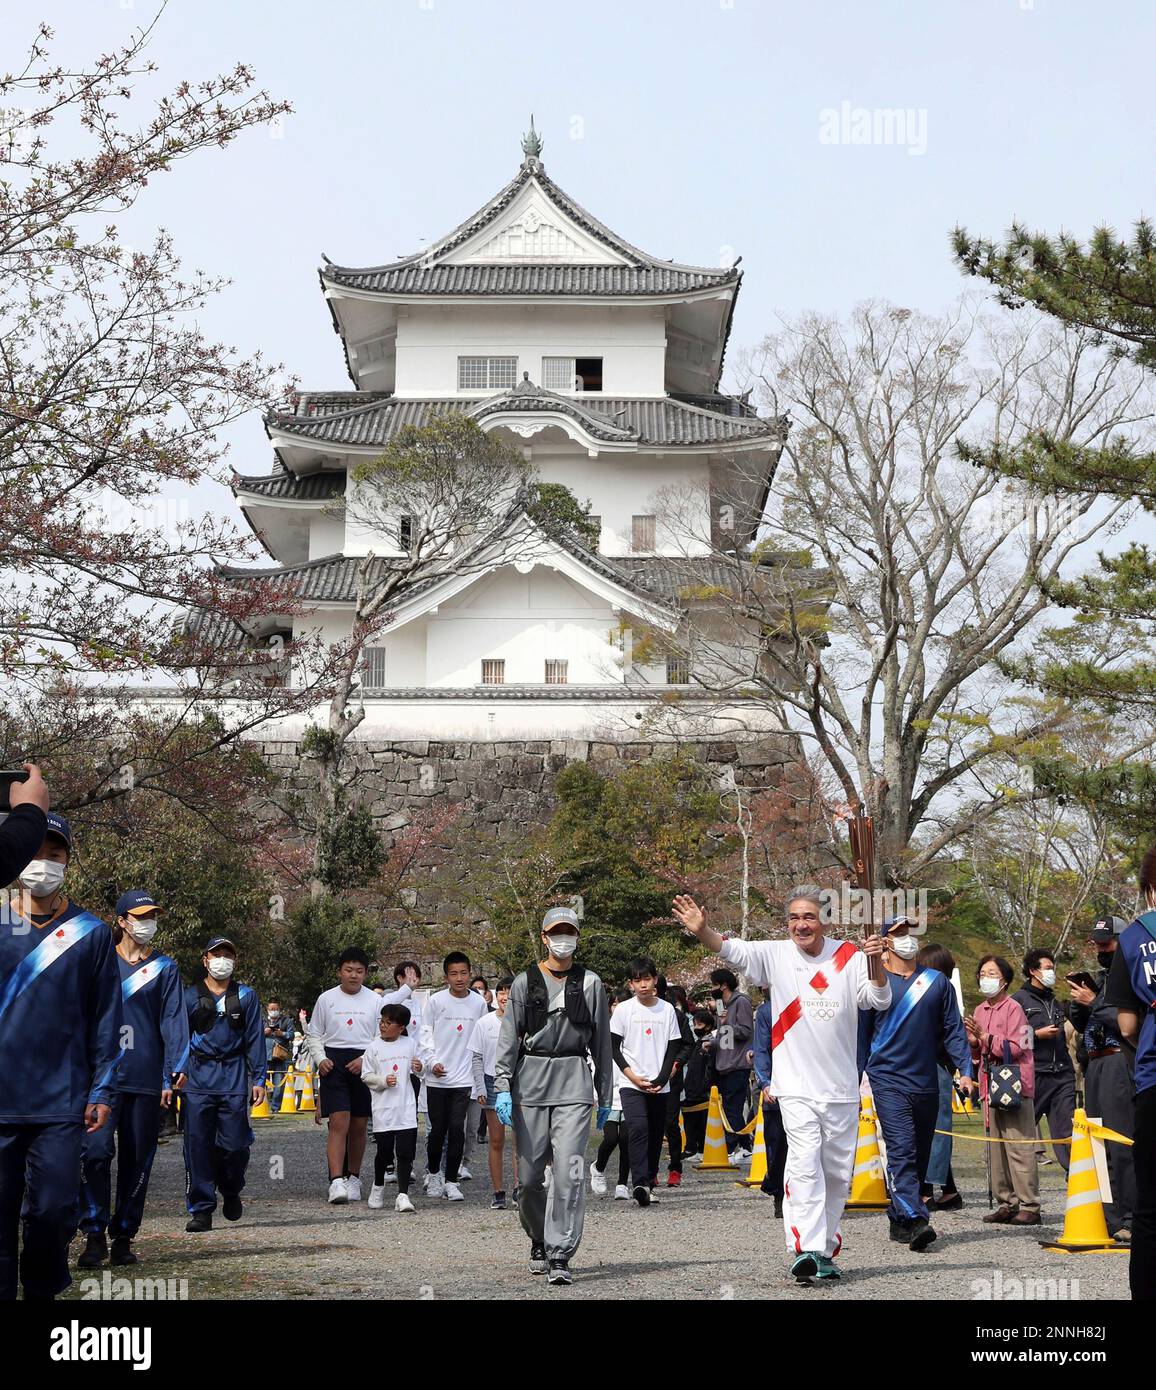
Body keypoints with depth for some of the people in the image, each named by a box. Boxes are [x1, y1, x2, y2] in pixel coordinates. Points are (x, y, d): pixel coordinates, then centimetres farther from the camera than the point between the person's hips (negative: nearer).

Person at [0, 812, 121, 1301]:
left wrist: (102, 1091, 1)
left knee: (53, 1210, -1)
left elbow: (106, 1019, 7)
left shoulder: (90, 933, 5)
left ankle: (43, 1291, 17)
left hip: (61, 1103, 0)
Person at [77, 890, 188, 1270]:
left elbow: (174, 1020, 2)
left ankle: (123, 1238, 15)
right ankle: (95, 1236, -8)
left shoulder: (165, 967, 9)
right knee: (96, 1151, -15)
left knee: (137, 1159, 4)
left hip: (147, 1077, 1)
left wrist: (174, 1071, -8)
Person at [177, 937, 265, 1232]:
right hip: (198, 1075, 0)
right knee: (197, 1144, -4)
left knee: (234, 1144, -4)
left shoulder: (246, 997, 10)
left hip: (234, 1076, 0)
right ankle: (201, 1210, 3)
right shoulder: (190, 997, 8)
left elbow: (255, 1039, 9)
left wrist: (258, 1079, 3)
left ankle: (231, 1191, 25)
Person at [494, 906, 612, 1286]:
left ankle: (560, 1256, -10)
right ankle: (539, 1241, 28)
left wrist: (605, 1096, 11)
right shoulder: (526, 982, 7)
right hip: (530, 1083, 1)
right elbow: (508, 1037, 5)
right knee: (529, 1176, 4)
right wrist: (502, 1087, -5)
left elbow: (601, 1041, 12)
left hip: (574, 1084, -1)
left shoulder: (590, 983, 8)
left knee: (569, 1170, -13)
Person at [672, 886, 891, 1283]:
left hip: (842, 1089, 3)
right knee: (804, 1164, -19)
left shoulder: (850, 956, 1)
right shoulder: (775, 956, -2)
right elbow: (732, 950, -16)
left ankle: (826, 1251, 25)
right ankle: (806, 1250, -24)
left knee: (838, 1174, 11)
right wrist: (702, 931, -36)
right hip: (797, 1087, -2)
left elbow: (879, 1002, -6)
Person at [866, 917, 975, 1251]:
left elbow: (953, 1029, 11)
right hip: (888, 1080, -4)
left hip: (926, 1082, 4)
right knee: (902, 1150, -17)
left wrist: (965, 1070, 0)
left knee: (919, 1155, 10)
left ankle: (899, 1219, 22)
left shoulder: (937, 982, 10)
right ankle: (914, 1220, -26)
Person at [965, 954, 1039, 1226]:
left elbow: (1015, 1048, -13)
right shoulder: (980, 1011, 16)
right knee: (996, 1149, 8)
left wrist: (986, 1037, -16)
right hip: (991, 1086, 8)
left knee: (1018, 1148, -9)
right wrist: (973, 1042, 0)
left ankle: (1029, 1206, -7)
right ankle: (1008, 1203, 15)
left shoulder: (1013, 1008, -6)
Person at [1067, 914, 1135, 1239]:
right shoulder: (1100, 978, 22)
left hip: (1120, 1063, -9)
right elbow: (1079, 1024, 23)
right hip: (1094, 1064, 9)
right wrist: (1077, 1000, 5)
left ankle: (1129, 1219, -12)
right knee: (1099, 1146, 10)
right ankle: (1109, 1217, 14)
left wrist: (1094, 1003, -12)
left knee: (1122, 1146, -12)